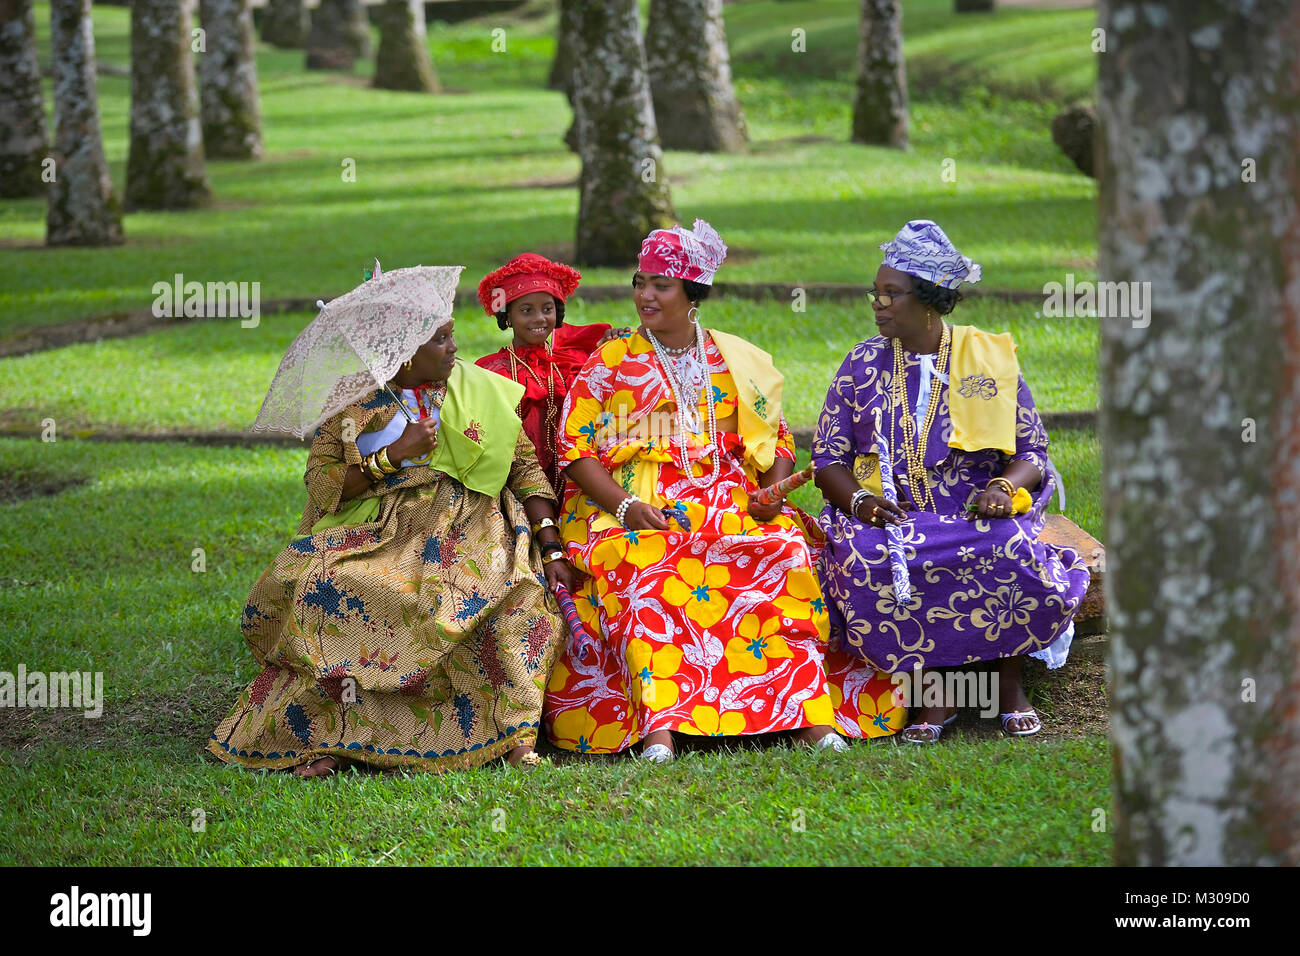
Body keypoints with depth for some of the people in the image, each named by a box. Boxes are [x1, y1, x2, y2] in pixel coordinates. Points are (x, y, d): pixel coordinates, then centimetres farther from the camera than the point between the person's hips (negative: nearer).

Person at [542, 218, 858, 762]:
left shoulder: (738, 362, 16)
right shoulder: (609, 364, 9)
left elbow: (777, 442, 17)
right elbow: (576, 450, 1)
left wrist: (773, 492, -5)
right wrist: (626, 506, -15)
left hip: (730, 507, 2)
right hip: (630, 507, -2)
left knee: (782, 554, -27)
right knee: (643, 569, -36)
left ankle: (810, 716, -32)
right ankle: (658, 726, -44)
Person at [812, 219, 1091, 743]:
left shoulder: (990, 358, 6)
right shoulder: (862, 365, 10)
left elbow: (1032, 451, 6)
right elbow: (829, 459, 8)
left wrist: (1005, 488, -17)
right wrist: (861, 501, -13)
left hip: (976, 510, -1)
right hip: (888, 516, 1)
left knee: (1010, 550, -35)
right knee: (866, 560, -35)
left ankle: (1009, 683, -13)